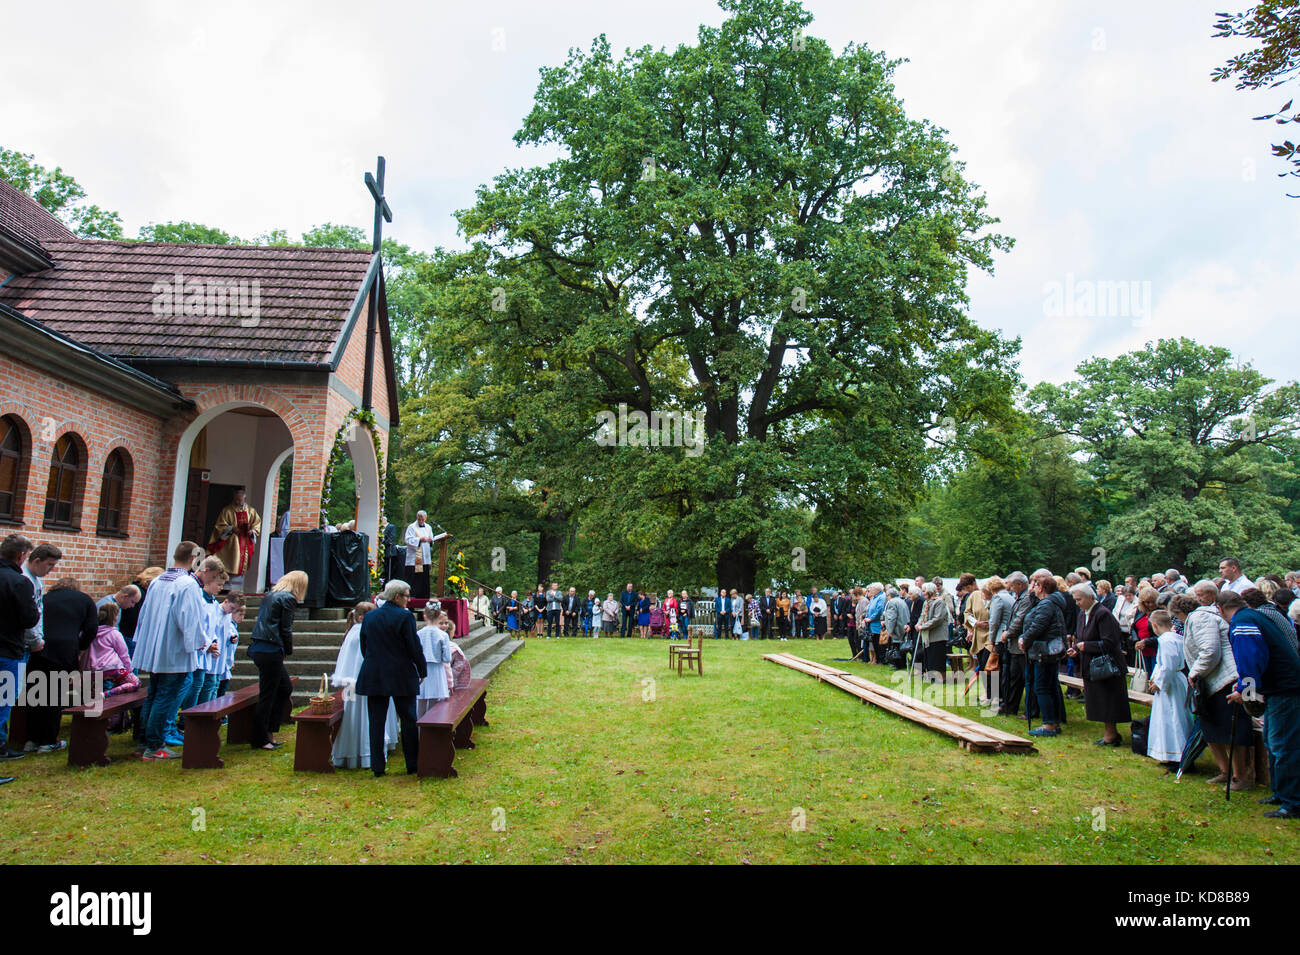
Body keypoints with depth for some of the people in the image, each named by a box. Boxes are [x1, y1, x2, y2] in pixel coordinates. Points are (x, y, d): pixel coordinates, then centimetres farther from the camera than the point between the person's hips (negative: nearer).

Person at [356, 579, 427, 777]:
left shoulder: (369, 617, 6)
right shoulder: (405, 617, -11)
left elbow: (364, 647, 12)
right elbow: (414, 647, -10)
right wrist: (422, 671, 2)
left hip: (373, 677, 4)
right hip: (401, 677, -4)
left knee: (376, 721, 8)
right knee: (408, 720, 7)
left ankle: (377, 766, 10)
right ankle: (413, 764, 14)